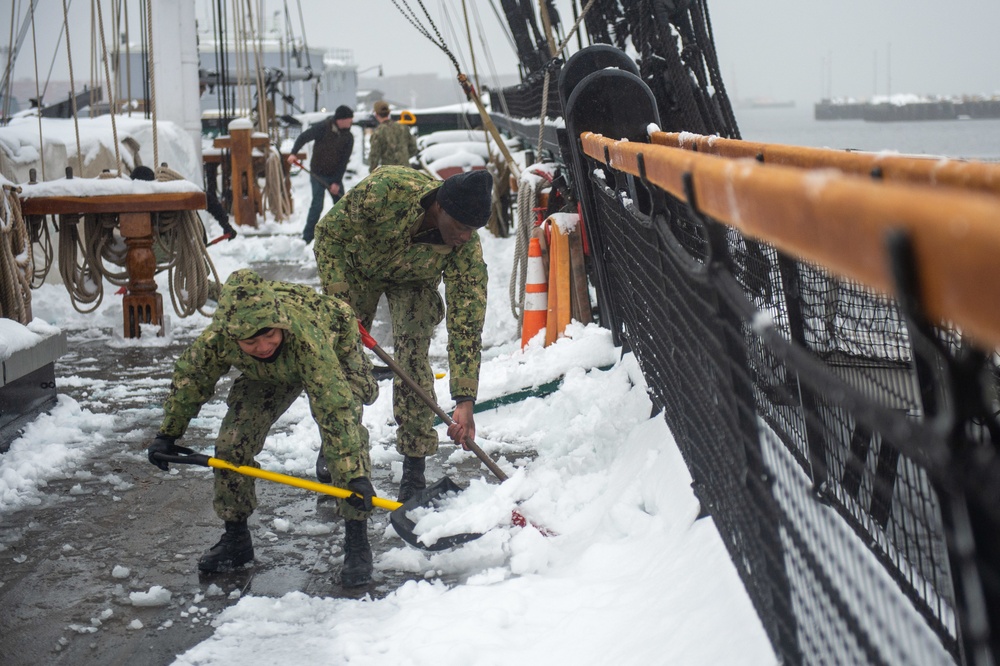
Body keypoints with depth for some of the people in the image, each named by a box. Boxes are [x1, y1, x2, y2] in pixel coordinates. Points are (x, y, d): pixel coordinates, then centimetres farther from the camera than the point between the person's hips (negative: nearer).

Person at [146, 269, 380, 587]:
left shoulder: (305, 336, -47)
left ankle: (357, 544, -14)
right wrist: (167, 434, -4)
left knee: (343, 427, -25)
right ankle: (235, 539, 14)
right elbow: (190, 376, -12)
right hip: (266, 373, 4)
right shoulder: (218, 338, -35)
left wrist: (355, 475, -52)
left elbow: (334, 408, -48)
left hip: (335, 350, -4)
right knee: (231, 444, -7)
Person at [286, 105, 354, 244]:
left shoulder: (348, 137, -4)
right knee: (317, 206, -10)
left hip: (335, 176, 4)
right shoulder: (323, 128, -14)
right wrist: (293, 153, -27)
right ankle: (307, 237, -3)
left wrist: (337, 182, -10)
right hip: (318, 174, -4)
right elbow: (303, 137, -12)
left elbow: (343, 162, -5)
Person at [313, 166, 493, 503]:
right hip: (356, 265, 0)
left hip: (412, 280, 0)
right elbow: (329, 232, -23)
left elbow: (466, 324, -31)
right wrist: (338, 299, -26)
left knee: (412, 358, -17)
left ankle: (414, 471, -7)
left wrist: (464, 399, -35)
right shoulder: (385, 189, -40)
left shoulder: (467, 247, -33)